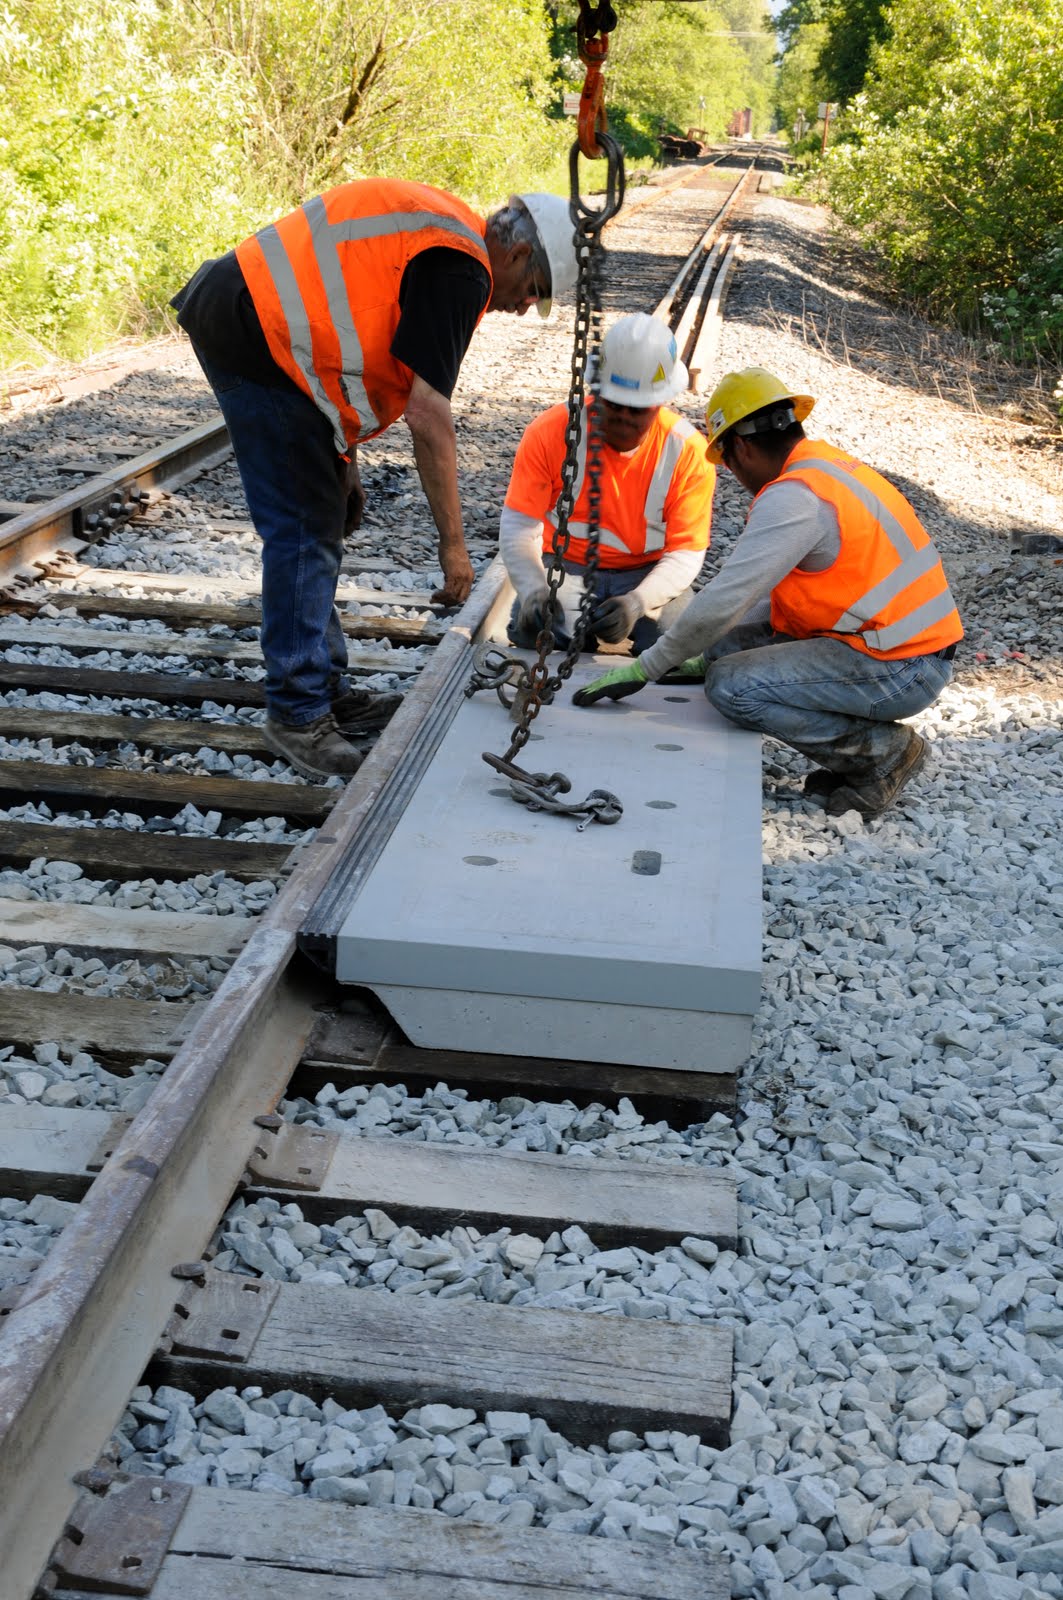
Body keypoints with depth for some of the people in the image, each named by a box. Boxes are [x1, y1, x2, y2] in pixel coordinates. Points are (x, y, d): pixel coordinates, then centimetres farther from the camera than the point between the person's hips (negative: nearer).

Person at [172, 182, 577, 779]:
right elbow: (428, 416, -19)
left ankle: (326, 690, 24)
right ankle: (298, 715, 1)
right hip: (255, 336, -11)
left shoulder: (433, 229, 17)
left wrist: (344, 464, 22)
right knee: (304, 531, -7)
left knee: (319, 525, 15)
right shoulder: (460, 268, -15)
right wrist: (453, 543, -12)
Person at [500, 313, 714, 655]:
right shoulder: (551, 431, -13)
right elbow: (518, 525, -13)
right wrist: (533, 591, -32)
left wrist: (637, 602, -32)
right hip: (566, 566, 0)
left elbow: (686, 551, -12)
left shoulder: (688, 451, -12)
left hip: (649, 575, 0)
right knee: (534, 633, -31)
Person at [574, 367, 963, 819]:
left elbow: (723, 602, -21)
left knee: (731, 687, -16)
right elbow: (765, 592, 18)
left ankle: (883, 749, -4)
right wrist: (707, 657, 17)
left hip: (899, 671, -10)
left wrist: (645, 668, -10)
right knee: (728, 645, 8)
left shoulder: (793, 497, -19)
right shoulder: (829, 466, 13)